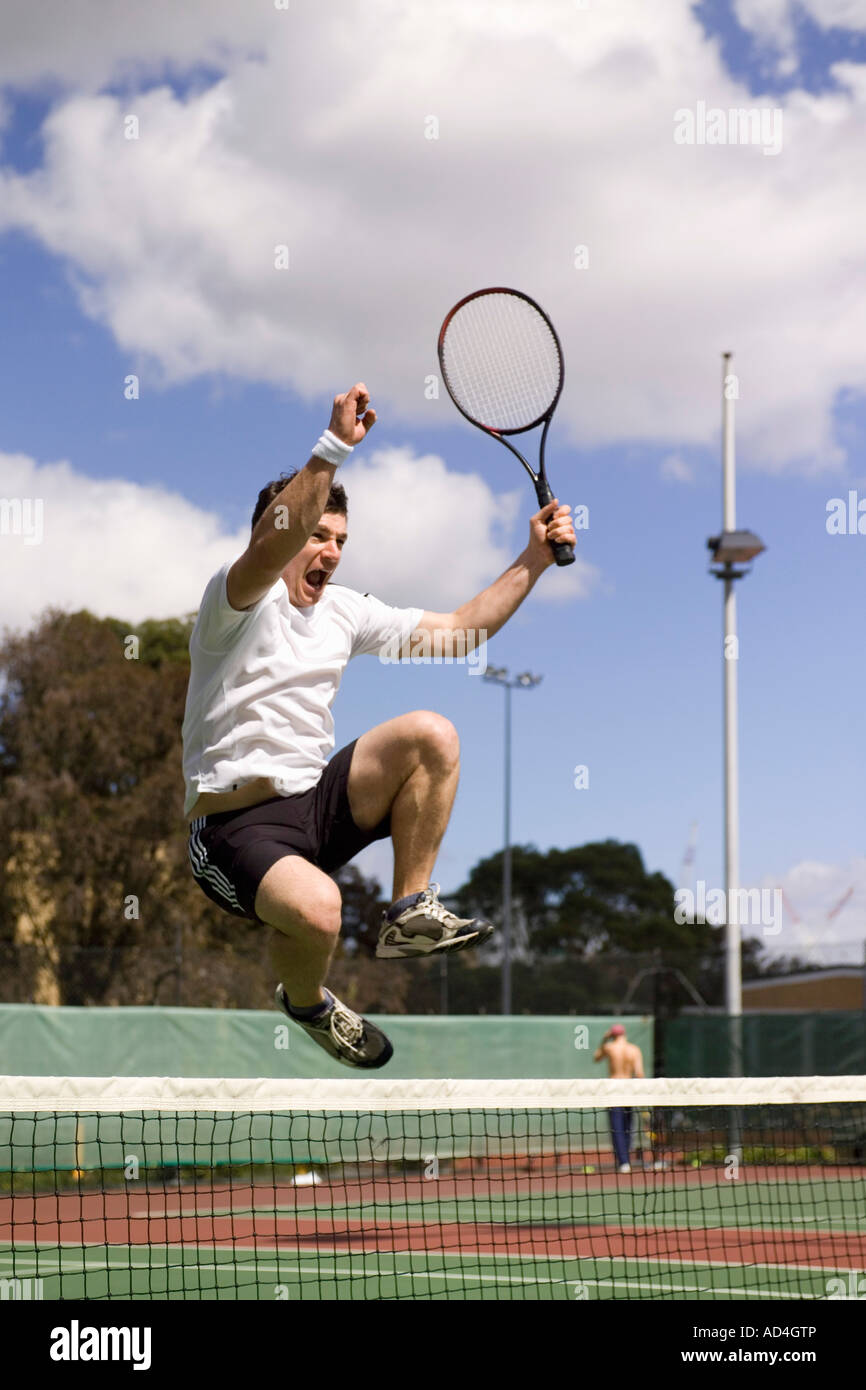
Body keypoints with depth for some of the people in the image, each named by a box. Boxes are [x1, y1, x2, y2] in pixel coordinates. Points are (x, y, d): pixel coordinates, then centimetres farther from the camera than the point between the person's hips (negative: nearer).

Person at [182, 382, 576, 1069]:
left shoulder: (343, 609, 11)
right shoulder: (237, 600, -11)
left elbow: (456, 631, 15)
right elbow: (274, 546, -35)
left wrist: (533, 558, 7)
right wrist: (335, 447, -45)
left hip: (317, 803, 7)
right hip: (237, 827, -7)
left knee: (432, 734, -13)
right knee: (317, 909, -36)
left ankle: (409, 913, -3)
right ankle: (306, 1001, 1)